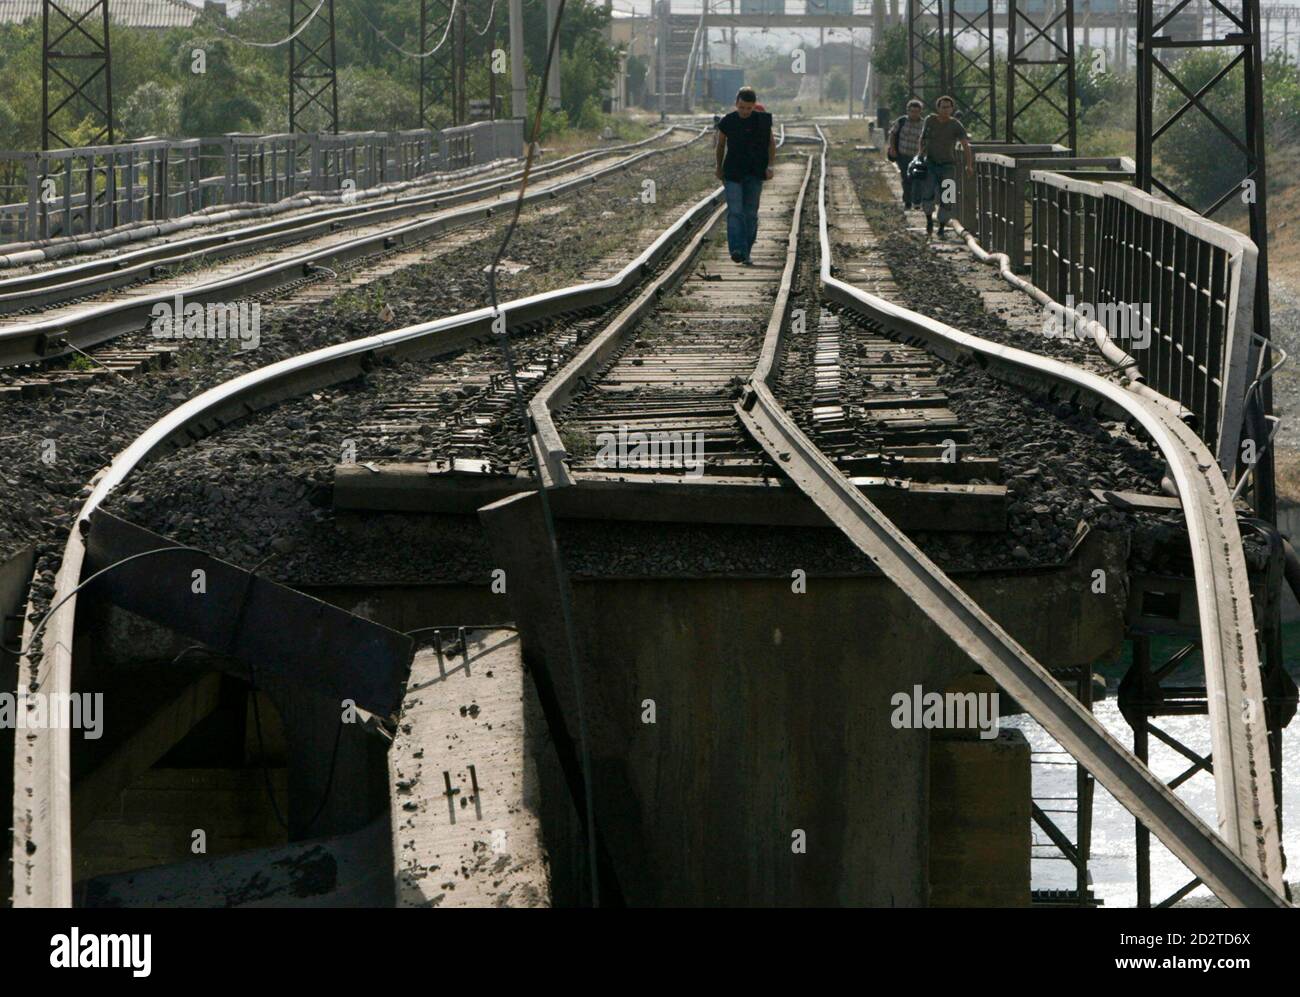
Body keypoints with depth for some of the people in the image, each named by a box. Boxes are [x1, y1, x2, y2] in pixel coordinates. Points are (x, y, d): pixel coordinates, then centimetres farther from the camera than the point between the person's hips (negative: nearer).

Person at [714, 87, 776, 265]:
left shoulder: (762, 120, -5)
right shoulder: (727, 122, -5)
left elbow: (771, 143, 5)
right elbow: (720, 145, 11)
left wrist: (770, 166, -7)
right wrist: (718, 168, 17)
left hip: (754, 175, 1)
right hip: (733, 175, -1)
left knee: (751, 214, 4)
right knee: (735, 212, -15)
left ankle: (746, 253, 15)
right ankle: (737, 250, -27)